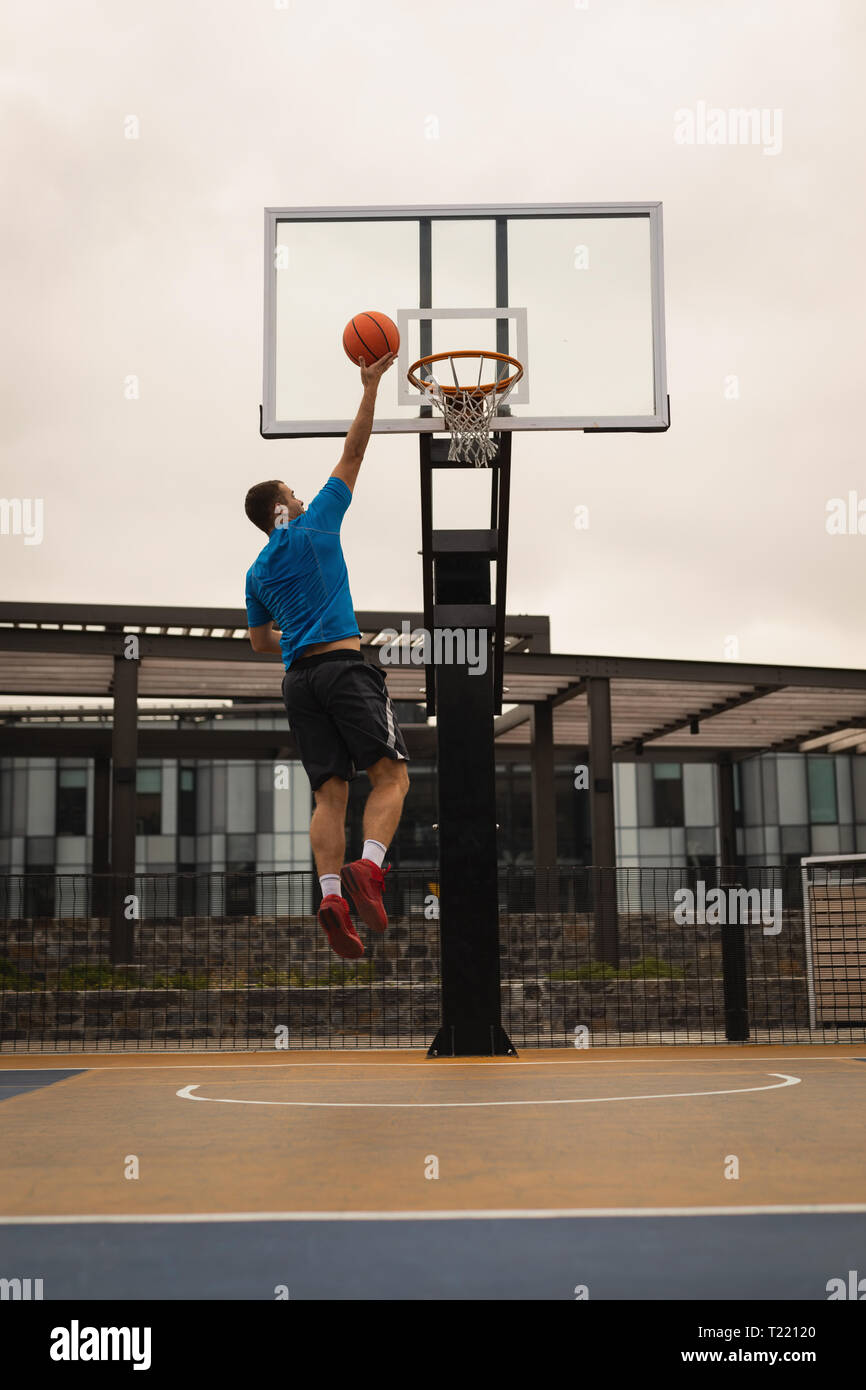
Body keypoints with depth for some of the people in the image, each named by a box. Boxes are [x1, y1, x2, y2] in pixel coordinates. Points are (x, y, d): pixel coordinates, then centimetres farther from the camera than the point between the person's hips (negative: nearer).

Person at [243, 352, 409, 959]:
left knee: (329, 792, 1)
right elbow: (353, 454, 7)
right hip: (344, 666, -5)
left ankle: (331, 893, -16)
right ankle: (368, 867, -30)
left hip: (298, 679, 6)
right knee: (391, 773, -7)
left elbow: (261, 640, 27)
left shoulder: (257, 573, 18)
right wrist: (371, 387, 12)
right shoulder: (314, 527, 5)